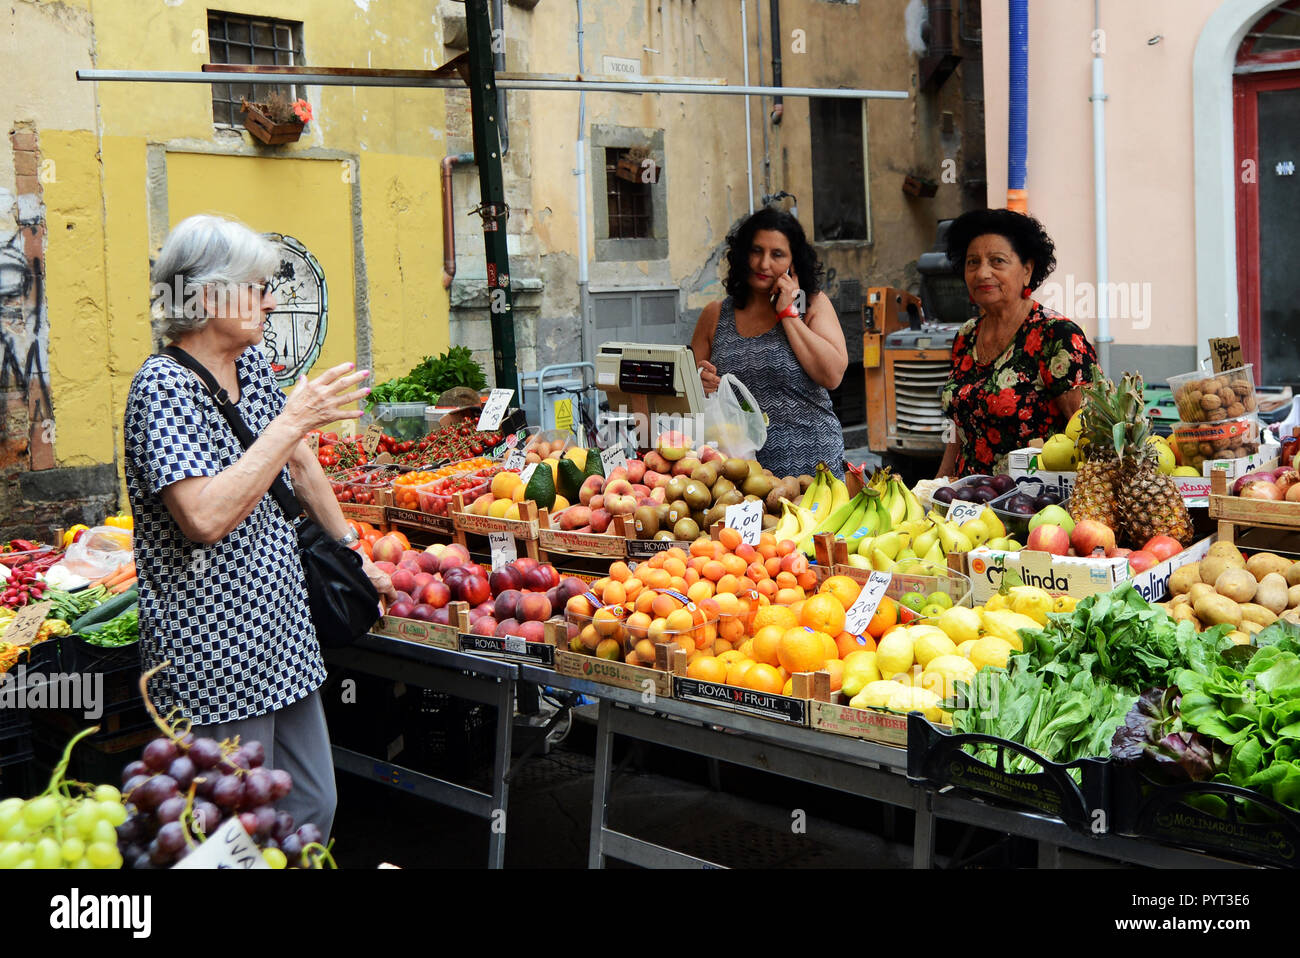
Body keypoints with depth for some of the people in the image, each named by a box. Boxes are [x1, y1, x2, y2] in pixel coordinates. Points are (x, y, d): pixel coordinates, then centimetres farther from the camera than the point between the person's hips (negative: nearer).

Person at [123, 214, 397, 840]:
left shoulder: (251, 364, 9)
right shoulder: (164, 385, -16)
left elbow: (299, 465, 23)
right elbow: (205, 518, -29)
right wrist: (294, 420, -23)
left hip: (281, 633, 9)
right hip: (215, 653, -8)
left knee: (313, 808, 14)